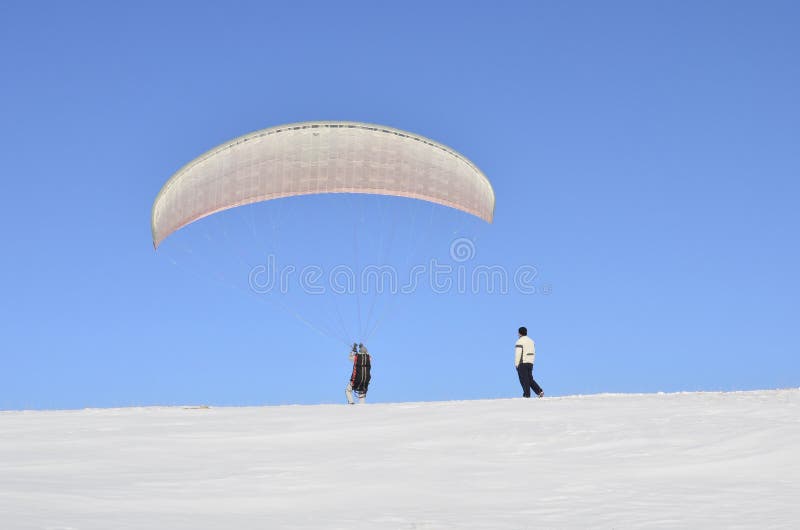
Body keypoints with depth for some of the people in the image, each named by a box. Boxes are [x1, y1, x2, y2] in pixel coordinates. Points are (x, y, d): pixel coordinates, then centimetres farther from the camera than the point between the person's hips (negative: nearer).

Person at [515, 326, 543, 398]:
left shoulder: (519, 341, -10)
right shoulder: (531, 341, 14)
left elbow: (518, 354, -15)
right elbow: (533, 353, 16)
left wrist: (516, 364, -11)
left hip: (522, 363, -7)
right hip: (530, 363, 7)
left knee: (524, 380, -2)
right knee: (530, 379, 13)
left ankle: (527, 395, -3)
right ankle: (539, 391, 1)